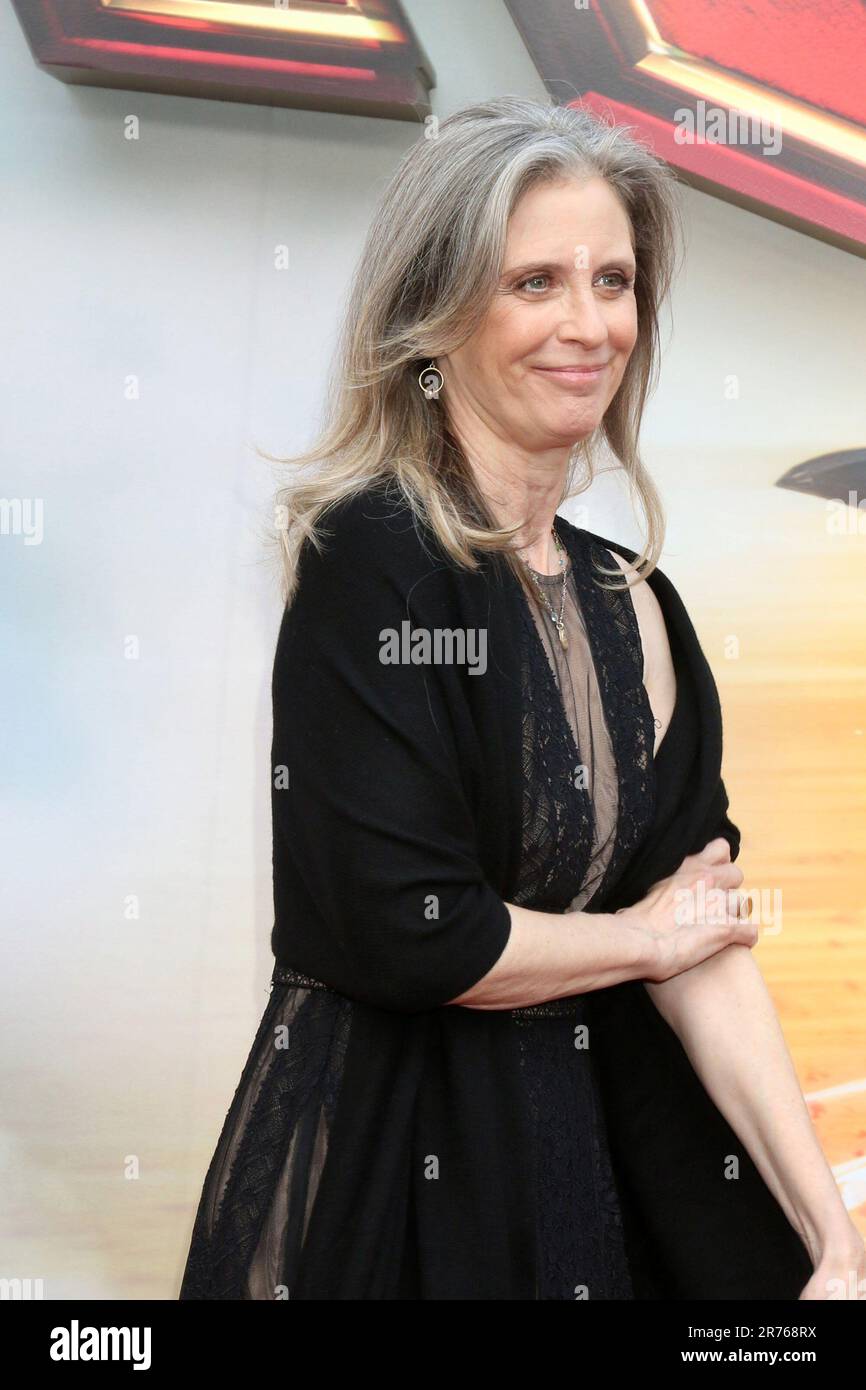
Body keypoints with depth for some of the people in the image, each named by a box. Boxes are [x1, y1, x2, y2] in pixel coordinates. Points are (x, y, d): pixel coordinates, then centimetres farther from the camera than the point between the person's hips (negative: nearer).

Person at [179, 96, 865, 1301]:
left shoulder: (632, 601, 3)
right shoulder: (373, 556, -17)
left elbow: (706, 939, -1)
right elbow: (403, 931, -23)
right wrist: (642, 936, -7)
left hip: (599, 1144, 6)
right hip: (390, 1175, -6)